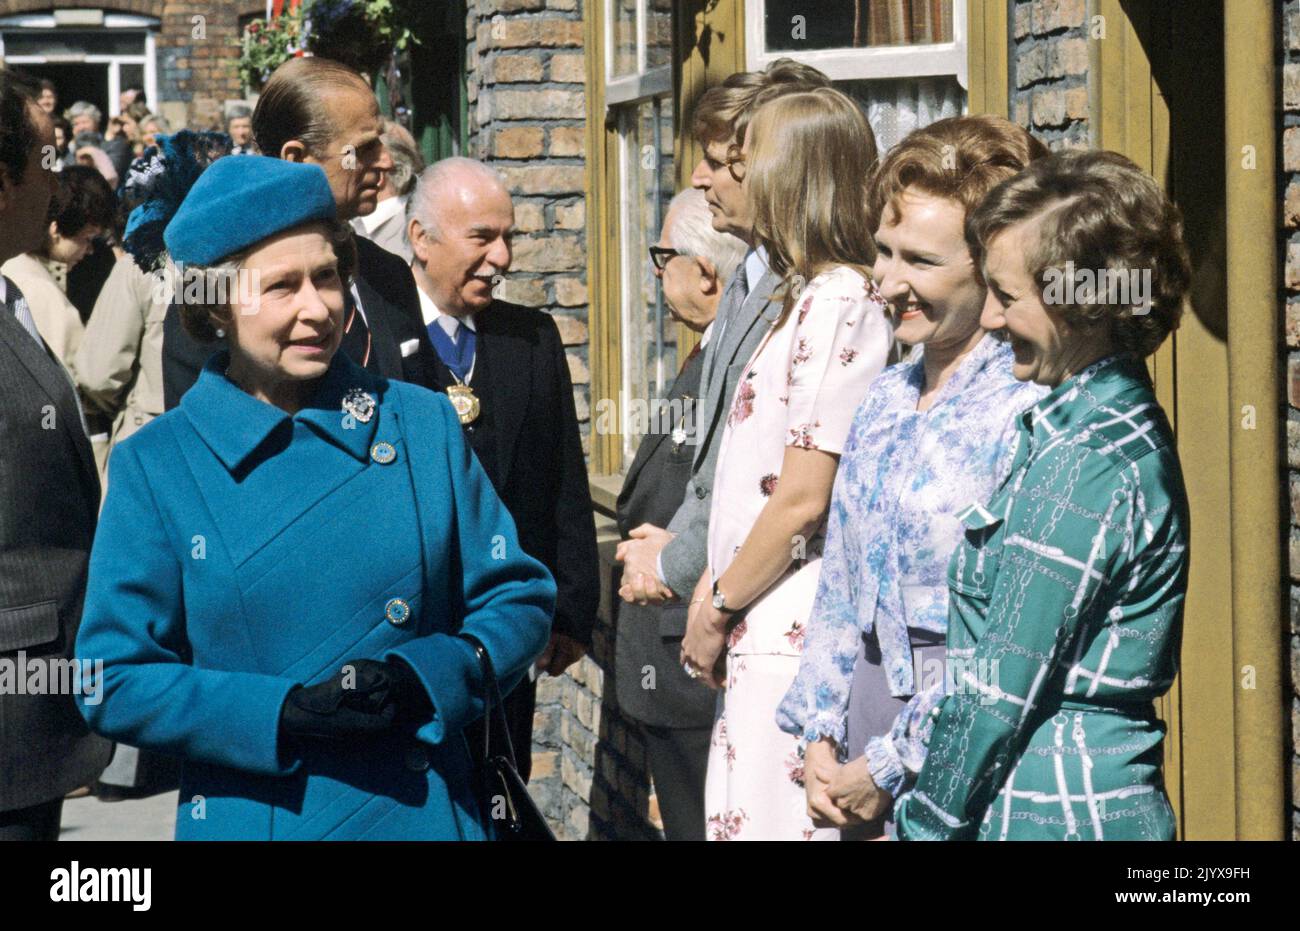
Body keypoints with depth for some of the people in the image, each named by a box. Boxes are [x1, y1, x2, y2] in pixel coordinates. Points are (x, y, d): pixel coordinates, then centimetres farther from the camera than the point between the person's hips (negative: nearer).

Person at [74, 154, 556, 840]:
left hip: (426, 812, 1)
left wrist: (424, 680, -14)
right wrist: (286, 712, -17)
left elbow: (518, 601, 5)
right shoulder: (155, 466, -4)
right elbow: (116, 683, -5)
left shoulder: (422, 423, 1)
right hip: (250, 820, -1)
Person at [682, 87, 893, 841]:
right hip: (767, 633, 10)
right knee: (742, 814, 11)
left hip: (793, 635, -10)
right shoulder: (810, 299, 17)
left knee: (771, 820, -7)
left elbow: (803, 497, -17)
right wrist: (715, 592, 12)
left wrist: (718, 608, -7)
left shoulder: (839, 304, -13)